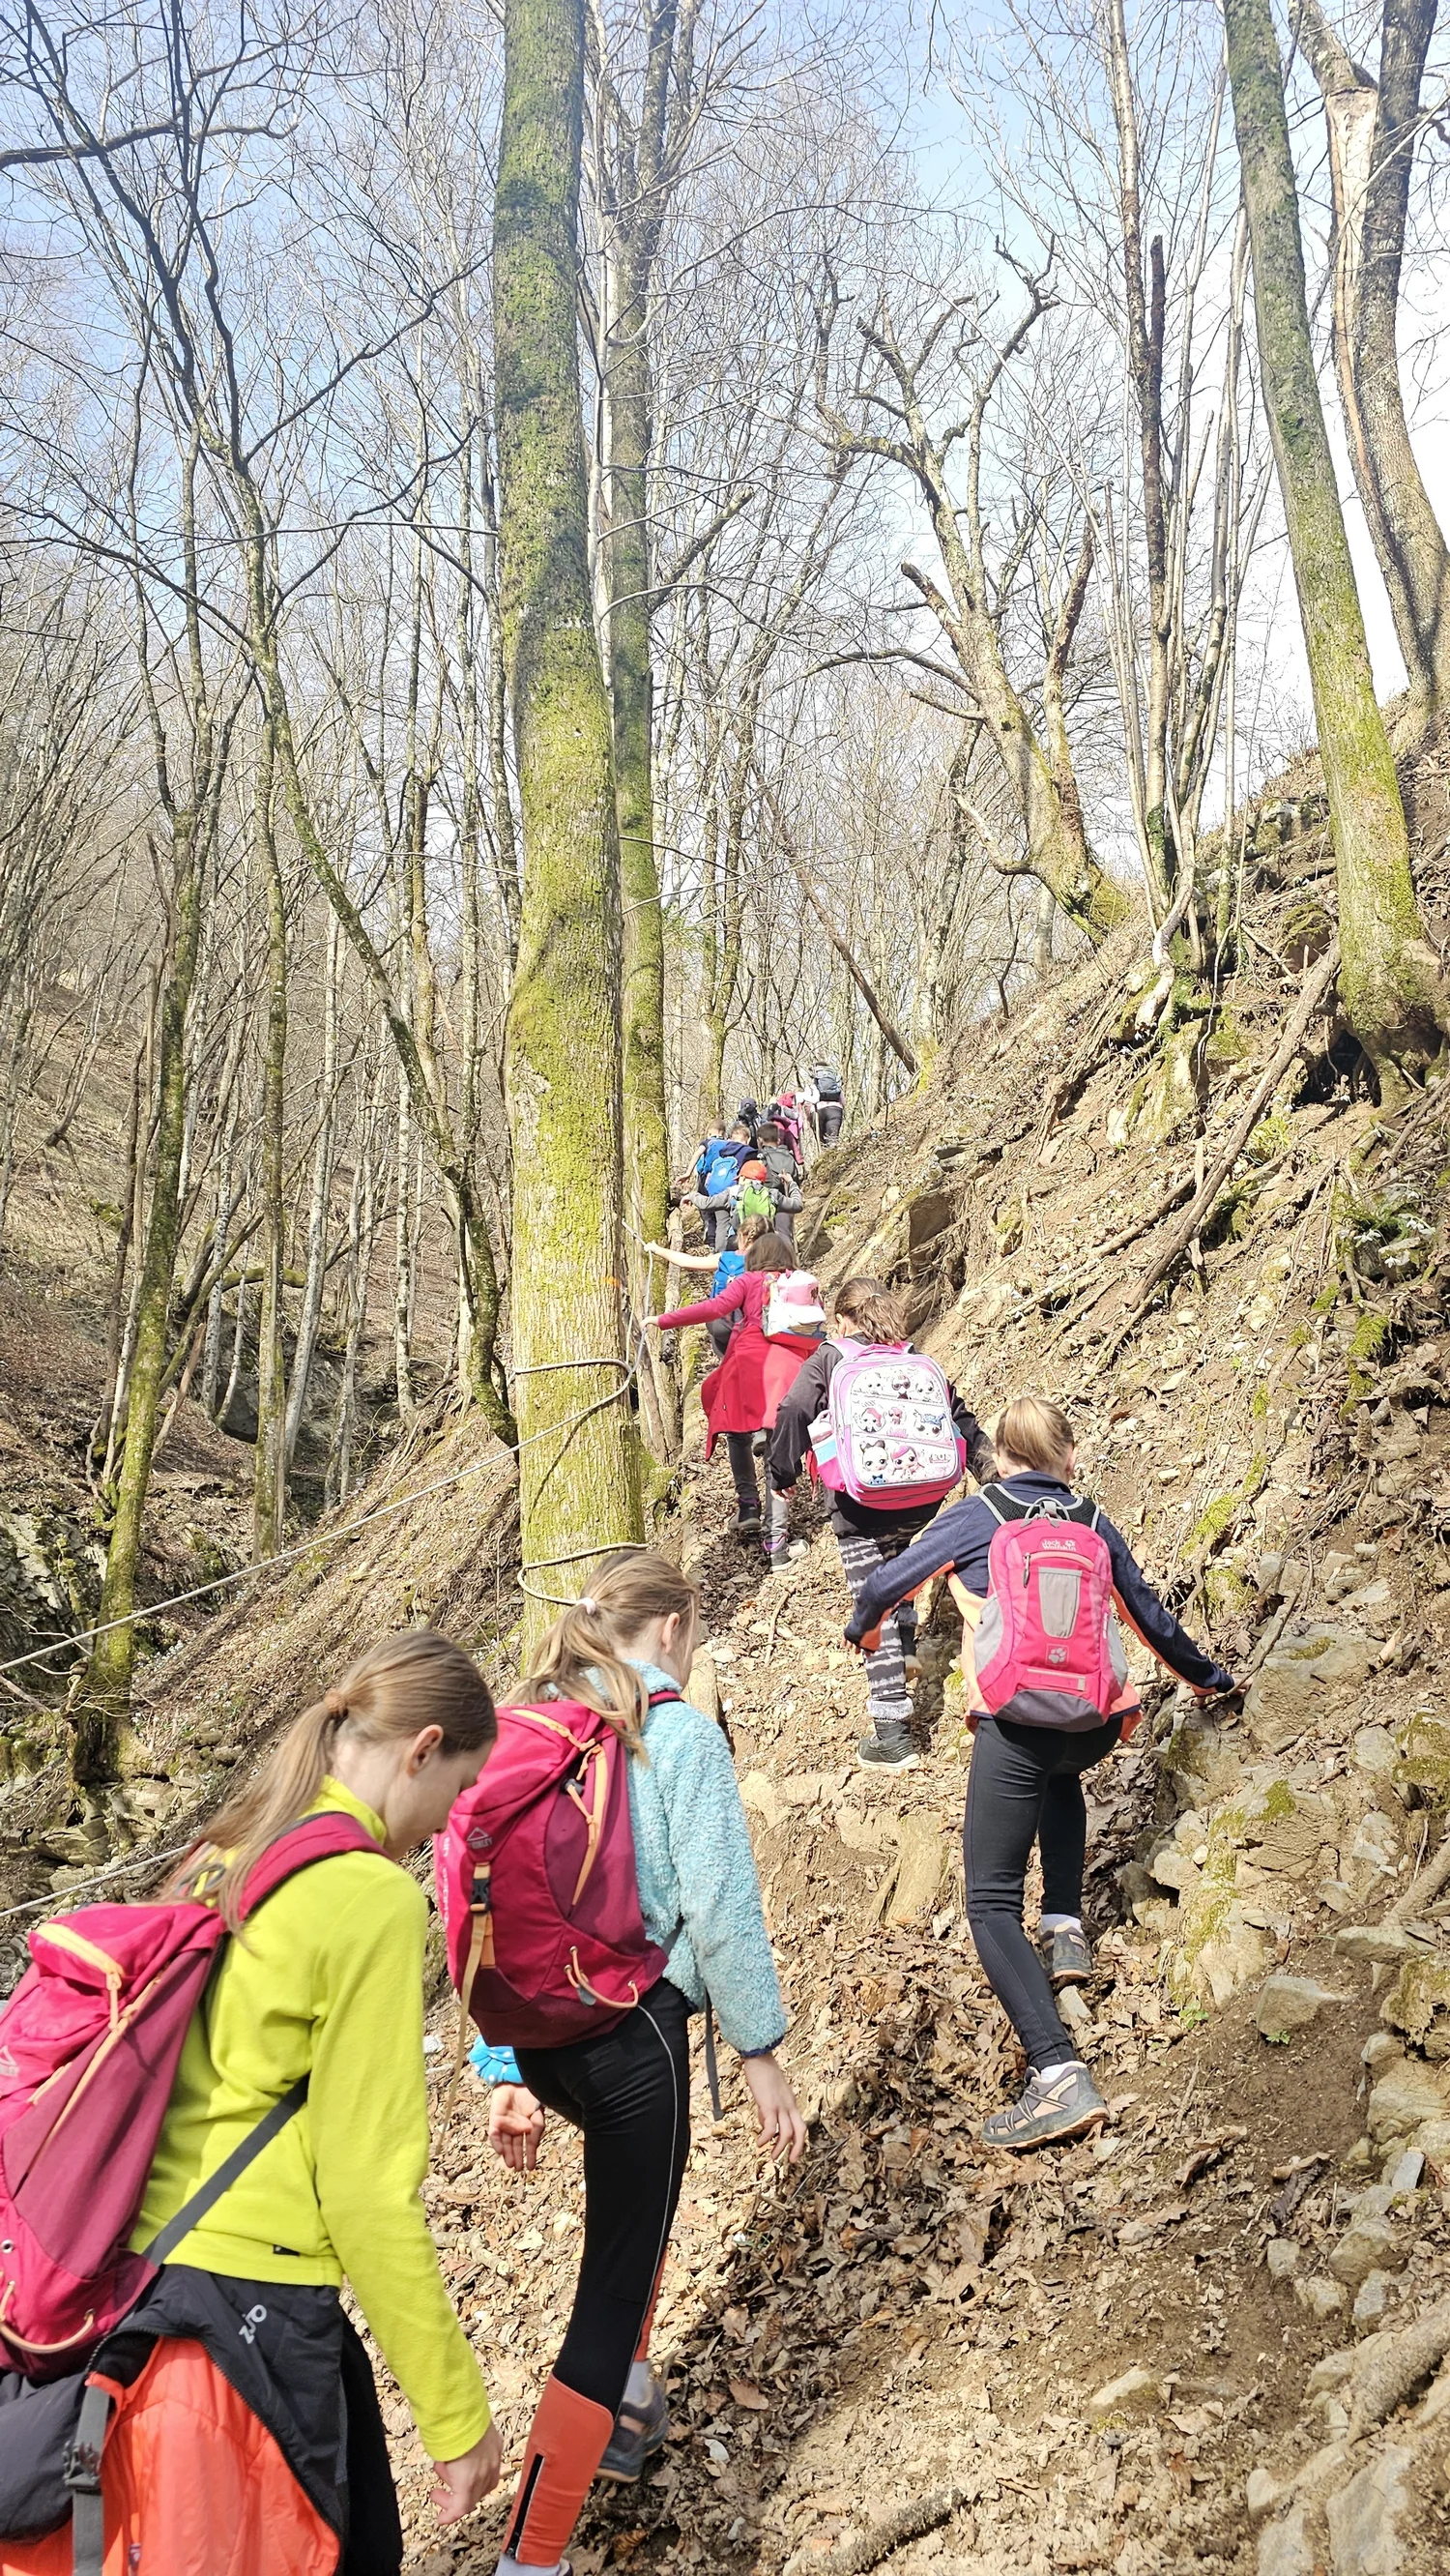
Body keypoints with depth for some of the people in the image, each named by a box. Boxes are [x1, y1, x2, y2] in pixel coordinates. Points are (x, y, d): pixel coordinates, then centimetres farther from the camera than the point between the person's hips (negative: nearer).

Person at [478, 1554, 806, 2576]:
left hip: (536, 2030, 7)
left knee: (635, 2191, 33)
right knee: (613, 2285, 5)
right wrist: (761, 2056, -5)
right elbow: (721, 1911, -15)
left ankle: (631, 2409, 44)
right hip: (635, 2034, -7)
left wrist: (508, 2072, 12)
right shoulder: (681, 1735, -11)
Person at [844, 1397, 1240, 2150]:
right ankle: (1065, 1931, 26)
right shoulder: (1093, 1523, 16)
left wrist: (863, 1629, 33)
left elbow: (885, 1585, 10)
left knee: (991, 1903, 0)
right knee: (1059, 1774, 41)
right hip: (1101, 1716, 5)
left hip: (1018, 1717, -5)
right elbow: (1150, 1616, 26)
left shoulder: (976, 1517, 7)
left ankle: (1059, 2076, -16)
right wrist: (1205, 1676, 44)